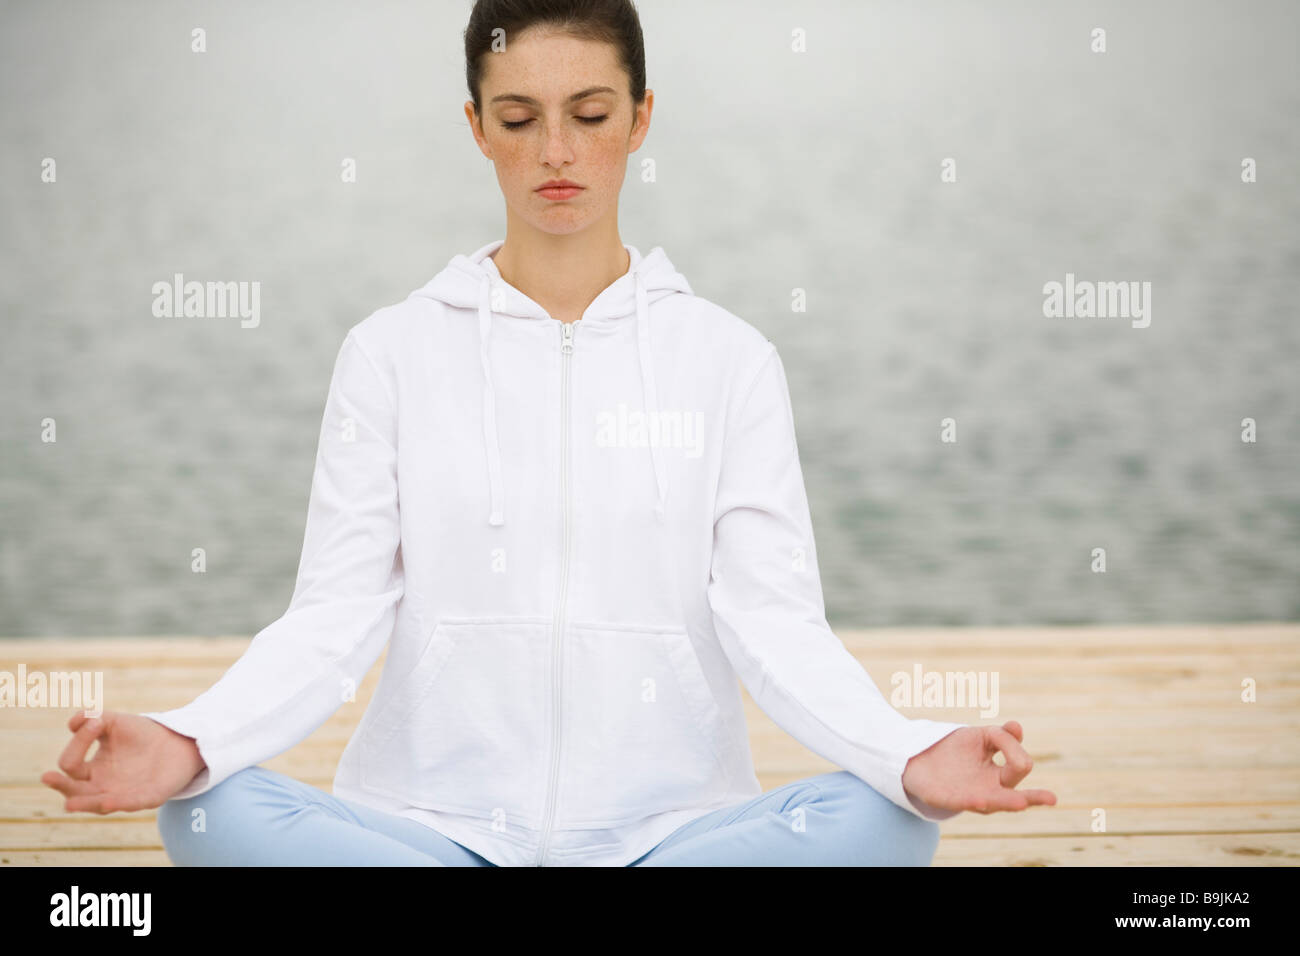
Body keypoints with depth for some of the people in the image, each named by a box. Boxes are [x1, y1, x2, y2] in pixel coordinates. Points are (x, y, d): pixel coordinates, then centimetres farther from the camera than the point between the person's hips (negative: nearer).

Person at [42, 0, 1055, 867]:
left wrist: (911, 754, -24)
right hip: (433, 819, 0)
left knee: (876, 821, -30)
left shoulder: (728, 356, 6)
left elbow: (773, 618, -3)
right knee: (219, 816, -29)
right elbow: (335, 616, 0)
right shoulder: (393, 350, 7)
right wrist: (187, 741, -21)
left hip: (665, 825, 1)